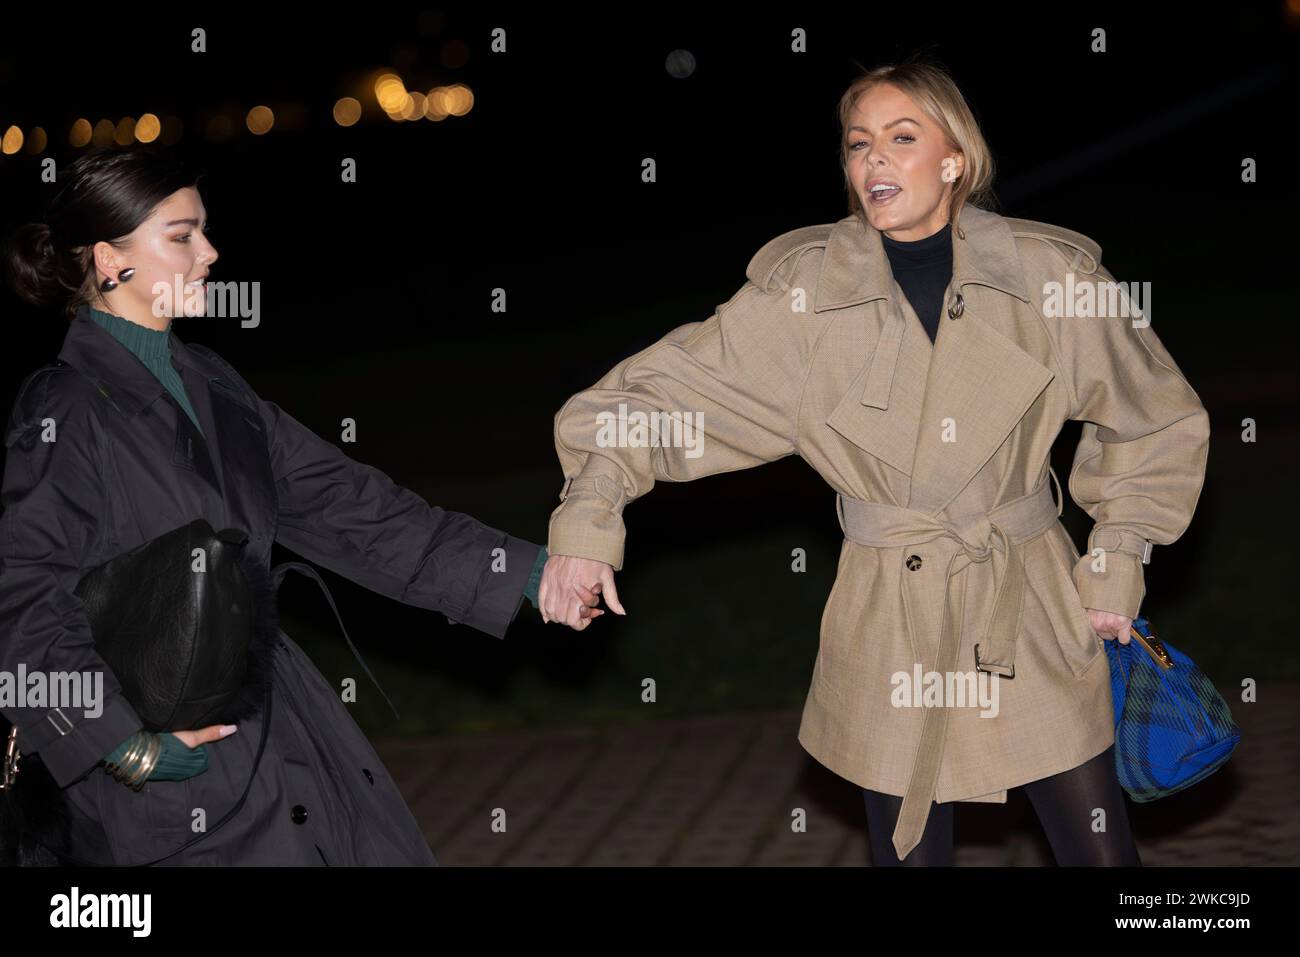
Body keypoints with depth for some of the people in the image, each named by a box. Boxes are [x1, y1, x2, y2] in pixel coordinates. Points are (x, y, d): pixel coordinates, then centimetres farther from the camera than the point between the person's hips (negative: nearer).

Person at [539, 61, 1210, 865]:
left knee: (1102, 854, 4)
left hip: (1037, 618, 0)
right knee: (911, 851, 9)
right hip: (890, 628, 0)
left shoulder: (1052, 276, -6)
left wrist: (1116, 562, 2)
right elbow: (662, 394, -7)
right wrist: (591, 517, -21)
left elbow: (1161, 422, 7)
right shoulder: (802, 290, -7)